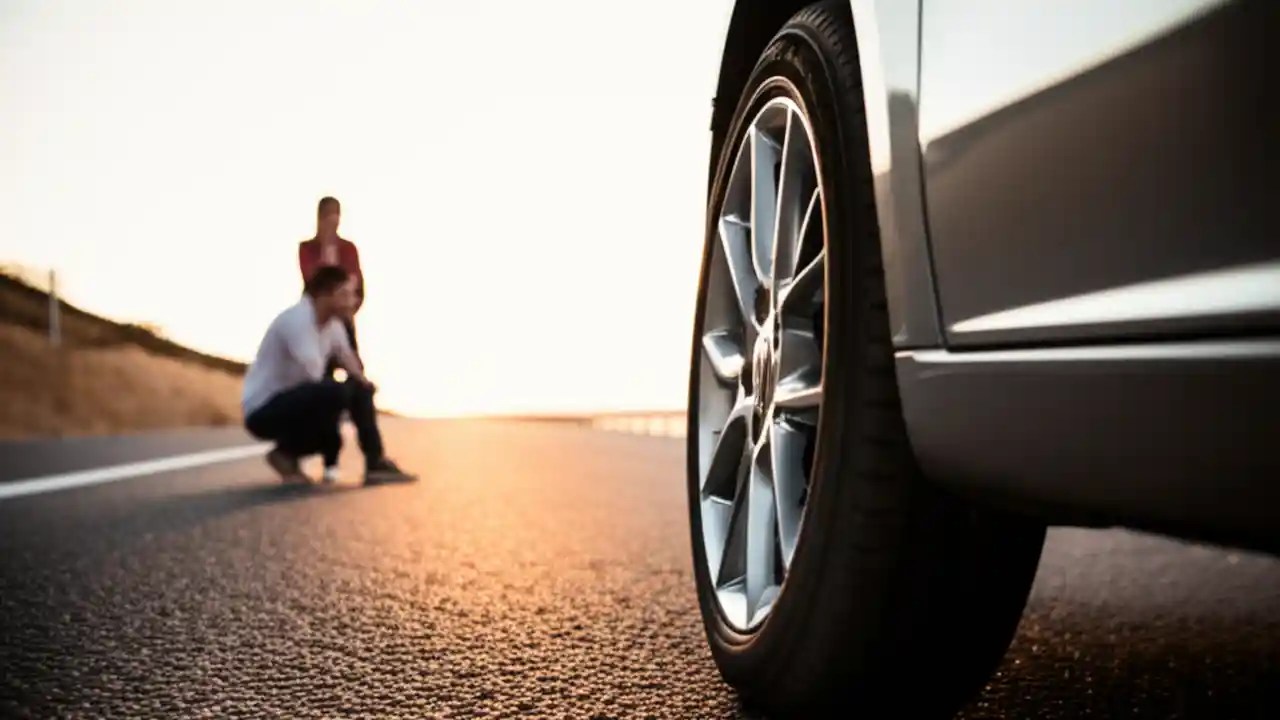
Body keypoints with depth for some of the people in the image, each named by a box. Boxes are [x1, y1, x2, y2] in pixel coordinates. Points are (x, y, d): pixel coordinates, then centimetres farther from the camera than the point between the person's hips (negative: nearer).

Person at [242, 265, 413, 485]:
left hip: (295, 399, 9)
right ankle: (286, 453, -11)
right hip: (263, 411, -9)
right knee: (334, 392, -30)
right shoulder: (297, 320, -24)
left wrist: (360, 378, 1)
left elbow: (346, 355, 21)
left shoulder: (333, 323, 3)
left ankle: (376, 463, 1)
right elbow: (313, 375, -27)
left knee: (360, 389, 3)